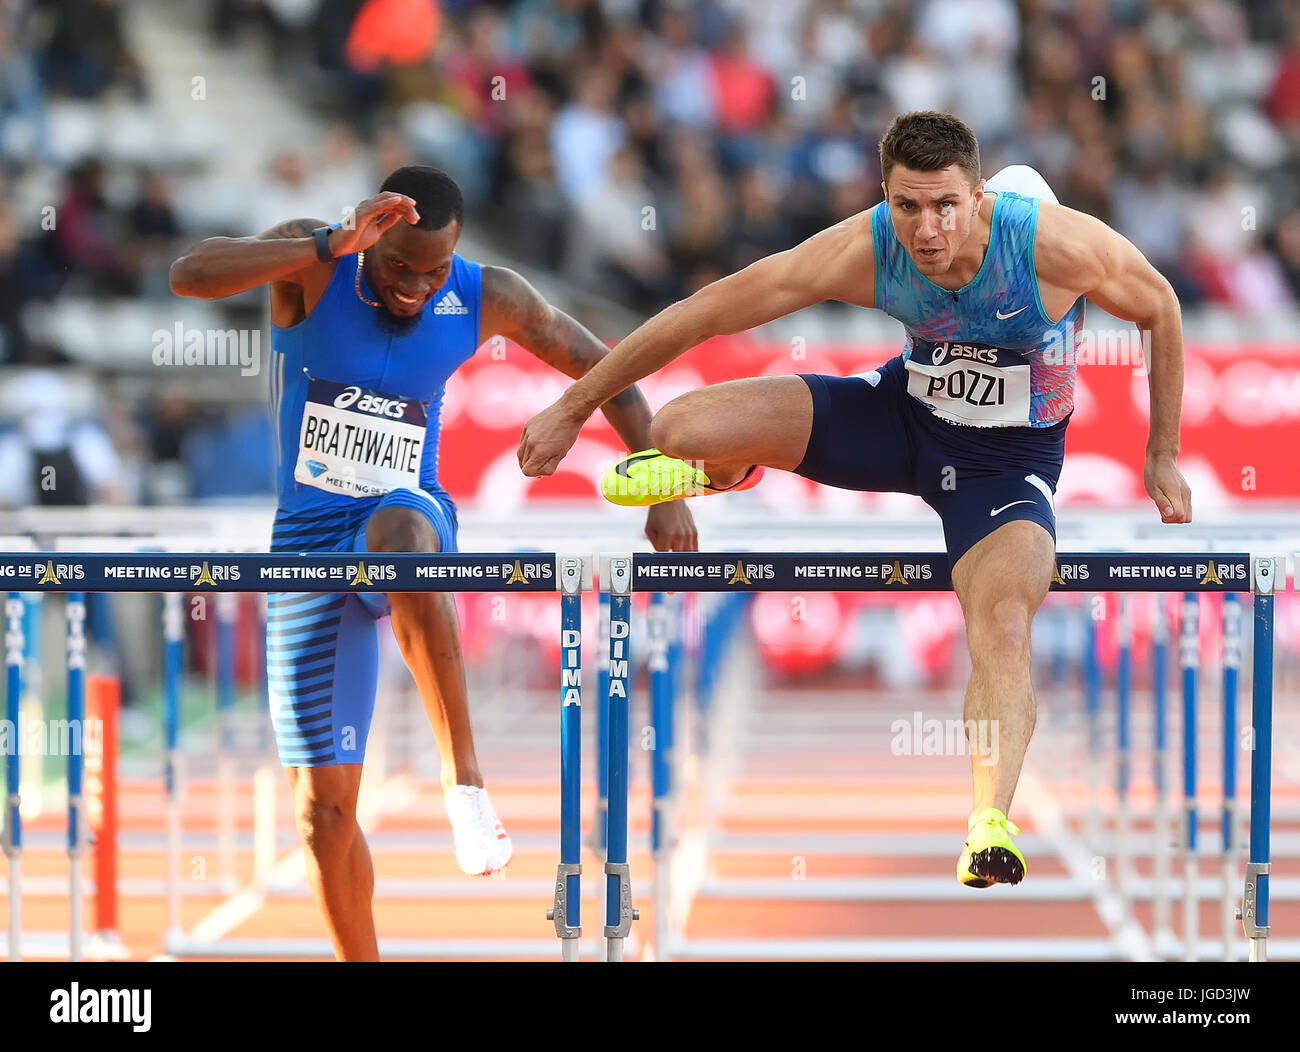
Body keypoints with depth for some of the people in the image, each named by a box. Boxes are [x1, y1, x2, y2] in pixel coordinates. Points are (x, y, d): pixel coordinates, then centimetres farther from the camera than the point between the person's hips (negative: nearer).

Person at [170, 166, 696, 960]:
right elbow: (189, 275, -32)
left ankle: (466, 782, -40)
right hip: (310, 539, 1)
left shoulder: (487, 300, -7)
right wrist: (334, 246, -39)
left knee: (400, 534, -42)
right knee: (323, 806, -1)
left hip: (408, 514, -1)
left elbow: (604, 369, 6)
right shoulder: (313, 262, -13)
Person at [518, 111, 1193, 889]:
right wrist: (577, 406, -13)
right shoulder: (864, 251, -25)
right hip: (906, 410, 2)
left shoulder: (1057, 244, -30)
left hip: (1011, 457, -2)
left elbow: (1159, 307, -10)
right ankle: (731, 469, 25)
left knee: (1003, 629, -30)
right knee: (680, 428, -13)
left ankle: (993, 822, -29)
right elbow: (712, 310, -17)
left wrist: (1164, 457, -5)